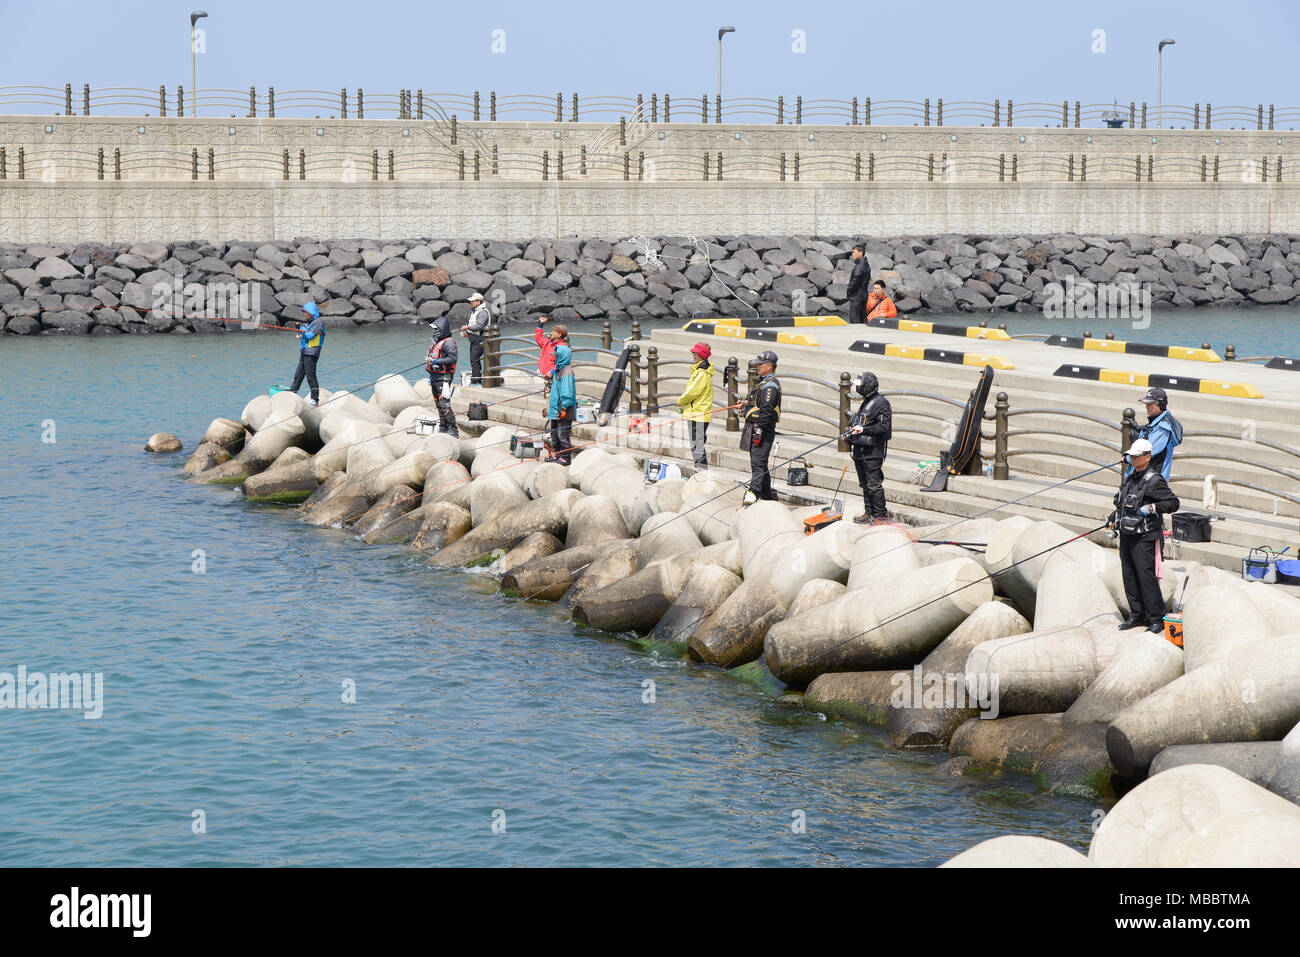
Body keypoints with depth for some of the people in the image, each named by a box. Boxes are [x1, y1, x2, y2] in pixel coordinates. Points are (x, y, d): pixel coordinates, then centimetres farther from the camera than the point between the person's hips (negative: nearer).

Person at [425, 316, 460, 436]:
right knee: (438, 404, 12)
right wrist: (430, 377, 24)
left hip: (443, 377, -10)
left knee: (444, 403, -14)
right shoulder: (437, 342, 19)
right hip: (435, 377, 10)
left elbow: (452, 358, -21)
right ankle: (443, 427, 18)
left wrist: (435, 361, -24)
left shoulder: (448, 342, -11)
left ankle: (452, 428, -12)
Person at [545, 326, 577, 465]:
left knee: (563, 434, -5)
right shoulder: (558, 370, 14)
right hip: (555, 409, 11)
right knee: (554, 432, 17)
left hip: (563, 411, -11)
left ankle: (565, 457, 1)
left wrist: (564, 408, -22)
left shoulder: (566, 371, -17)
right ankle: (556, 454, 28)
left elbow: (567, 392, -21)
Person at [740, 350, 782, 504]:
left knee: (758, 462, -15)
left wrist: (759, 430, -24)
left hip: (762, 429, -11)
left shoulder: (770, 386, -15)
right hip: (757, 428, 11)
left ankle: (754, 491, -20)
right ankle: (767, 495, 18)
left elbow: (766, 410, -21)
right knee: (761, 463, 13)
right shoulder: (765, 383, 19)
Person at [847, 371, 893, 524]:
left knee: (874, 484, -9)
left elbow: (883, 427, -19)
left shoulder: (881, 403, -12)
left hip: (873, 451, -10)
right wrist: (852, 429, 15)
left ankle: (881, 515, -4)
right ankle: (869, 513, 22)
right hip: (860, 450, 10)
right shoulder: (866, 402, 18)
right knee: (865, 484, 14)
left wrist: (863, 430, -23)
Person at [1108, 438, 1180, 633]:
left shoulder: (1154, 481, -11)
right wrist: (1112, 518, 15)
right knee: (1129, 576, 11)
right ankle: (1137, 615, 21)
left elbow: (1173, 503, -11)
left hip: (1145, 538, -8)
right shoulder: (1129, 479, 14)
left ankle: (1156, 619, -2)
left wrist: (1153, 508, -22)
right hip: (1127, 535, 8)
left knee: (1146, 577, -8)